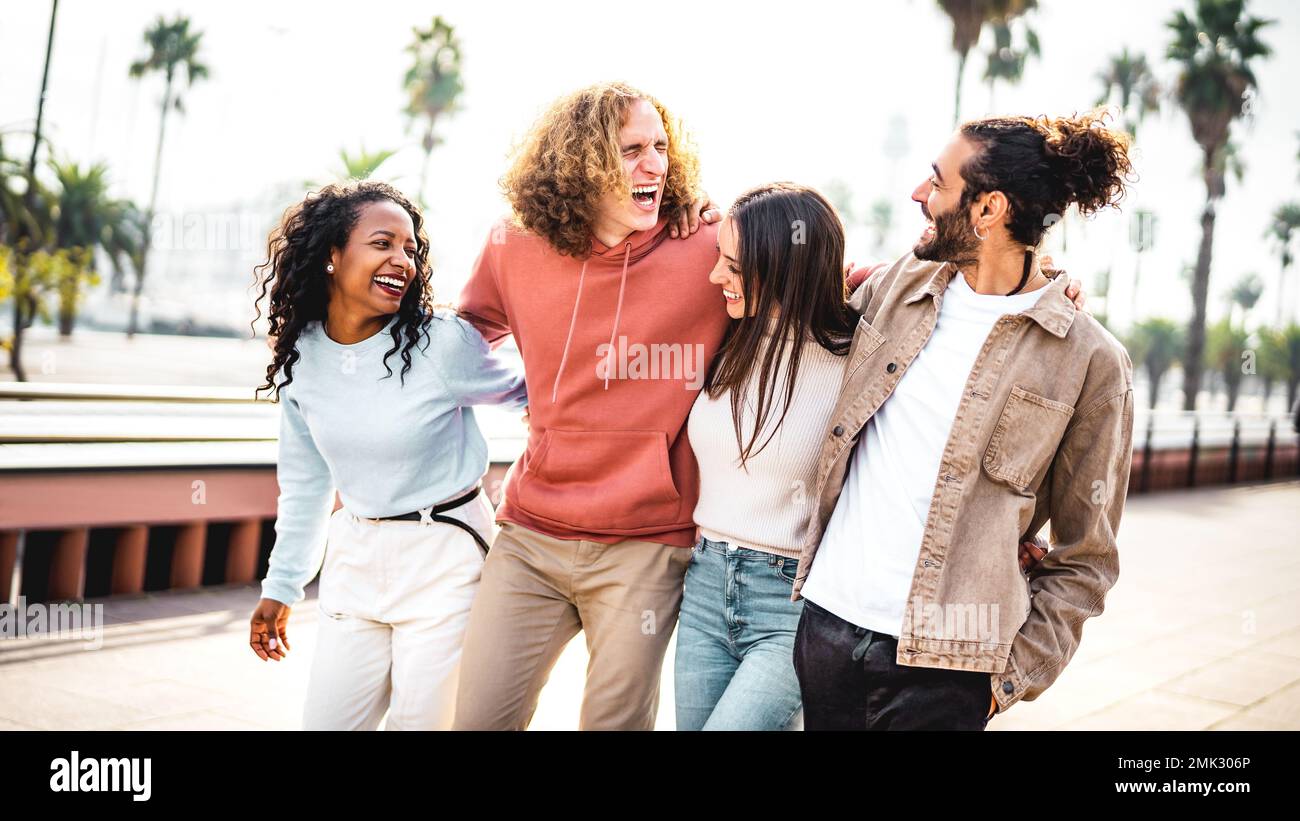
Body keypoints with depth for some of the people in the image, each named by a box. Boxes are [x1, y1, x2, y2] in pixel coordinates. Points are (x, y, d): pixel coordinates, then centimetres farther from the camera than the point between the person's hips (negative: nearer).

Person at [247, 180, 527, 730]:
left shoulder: (445, 343, -17)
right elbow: (306, 480, 11)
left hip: (443, 555, -4)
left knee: (420, 719, 4)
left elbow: (523, 394, 1)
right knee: (325, 721, 10)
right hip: (353, 555, 5)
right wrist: (281, 586, 14)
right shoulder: (301, 355, -1)